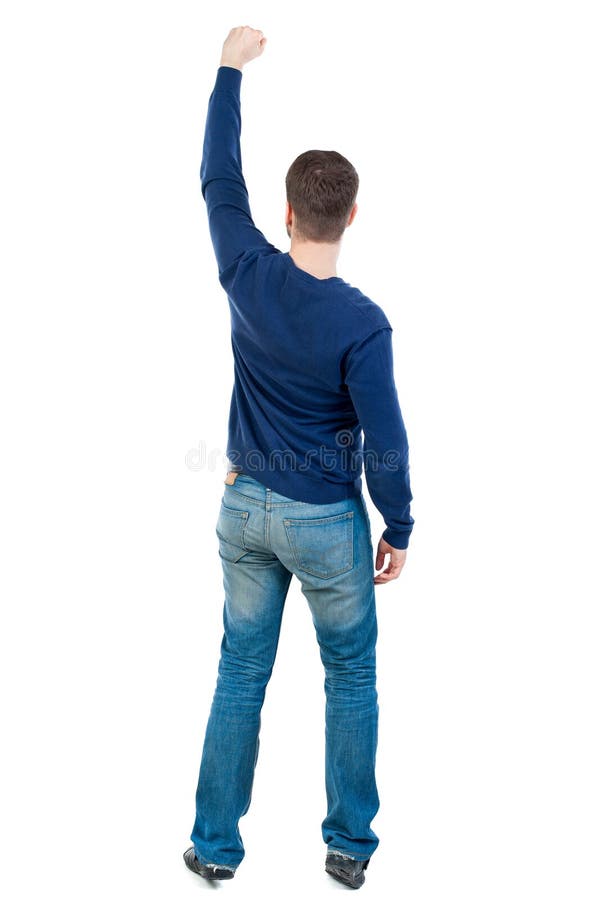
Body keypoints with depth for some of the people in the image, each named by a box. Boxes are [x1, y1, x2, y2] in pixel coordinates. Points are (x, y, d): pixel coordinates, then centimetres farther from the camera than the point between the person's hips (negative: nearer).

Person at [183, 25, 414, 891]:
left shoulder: (247, 274, -10)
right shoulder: (362, 323, -21)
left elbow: (218, 176, 6)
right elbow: (385, 444, -18)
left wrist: (231, 66, 17)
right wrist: (398, 530, -2)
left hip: (245, 508, 4)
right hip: (327, 524, -4)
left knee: (240, 674, 15)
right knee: (351, 681, 14)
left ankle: (214, 845, 25)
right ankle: (350, 846, 26)